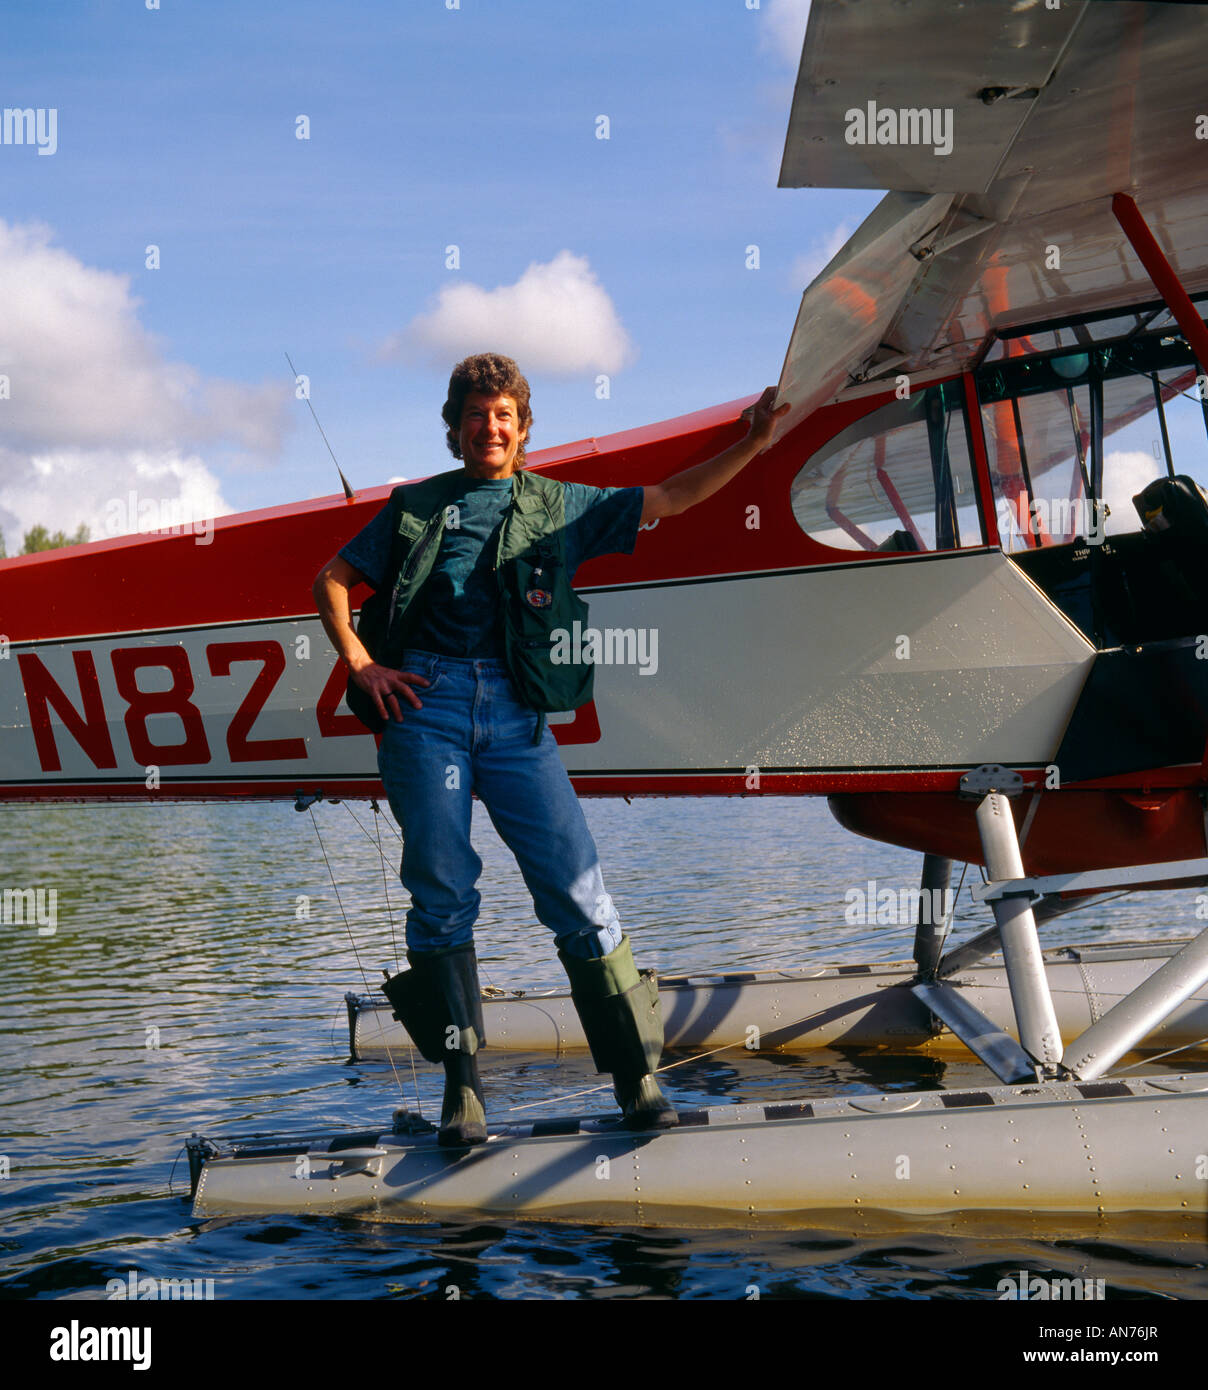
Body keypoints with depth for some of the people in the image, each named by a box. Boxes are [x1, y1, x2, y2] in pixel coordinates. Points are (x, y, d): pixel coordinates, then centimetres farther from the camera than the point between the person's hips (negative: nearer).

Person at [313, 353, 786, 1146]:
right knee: (442, 893, -2)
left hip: (515, 711, 0)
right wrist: (360, 665, 5)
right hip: (424, 700, 0)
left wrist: (753, 444, 13)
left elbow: (672, 498, 20)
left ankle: (636, 1074, 0)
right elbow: (332, 581, 20)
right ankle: (462, 1082, 9)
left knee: (576, 888, -7)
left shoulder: (560, 507, 20)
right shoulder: (415, 506, 19)